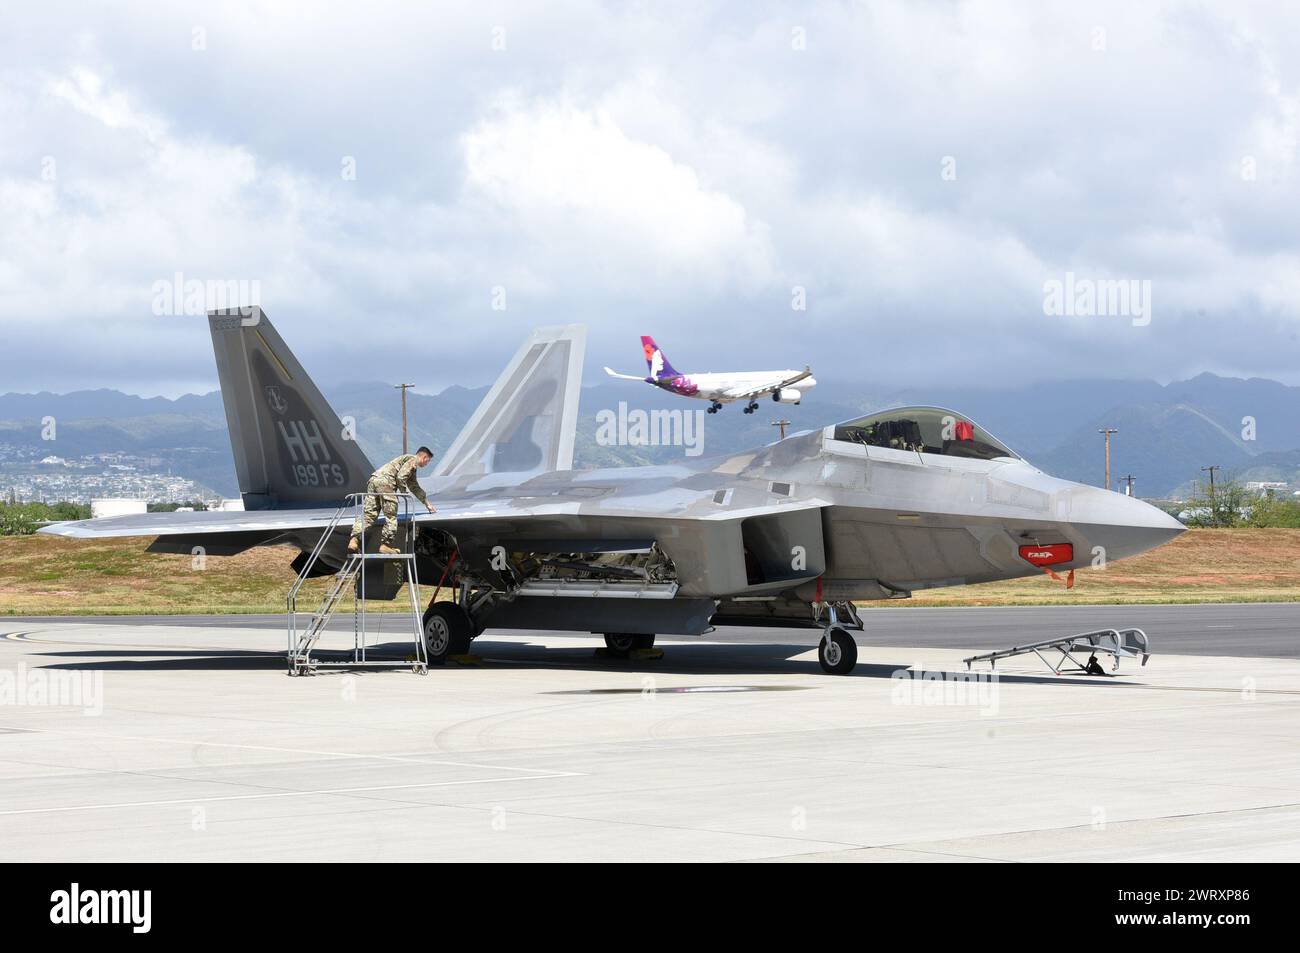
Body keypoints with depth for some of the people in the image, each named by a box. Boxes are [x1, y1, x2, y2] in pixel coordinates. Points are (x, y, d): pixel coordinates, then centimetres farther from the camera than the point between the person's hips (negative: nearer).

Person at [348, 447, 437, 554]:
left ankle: (354, 540, -18)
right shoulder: (413, 459, 5)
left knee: (369, 513, -1)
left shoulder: (413, 469, 36)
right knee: (391, 516, -4)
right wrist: (404, 492, 1)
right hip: (385, 481, -9)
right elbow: (400, 477, -10)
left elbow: (415, 488, 46)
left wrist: (427, 503, 50)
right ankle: (385, 545, -9)